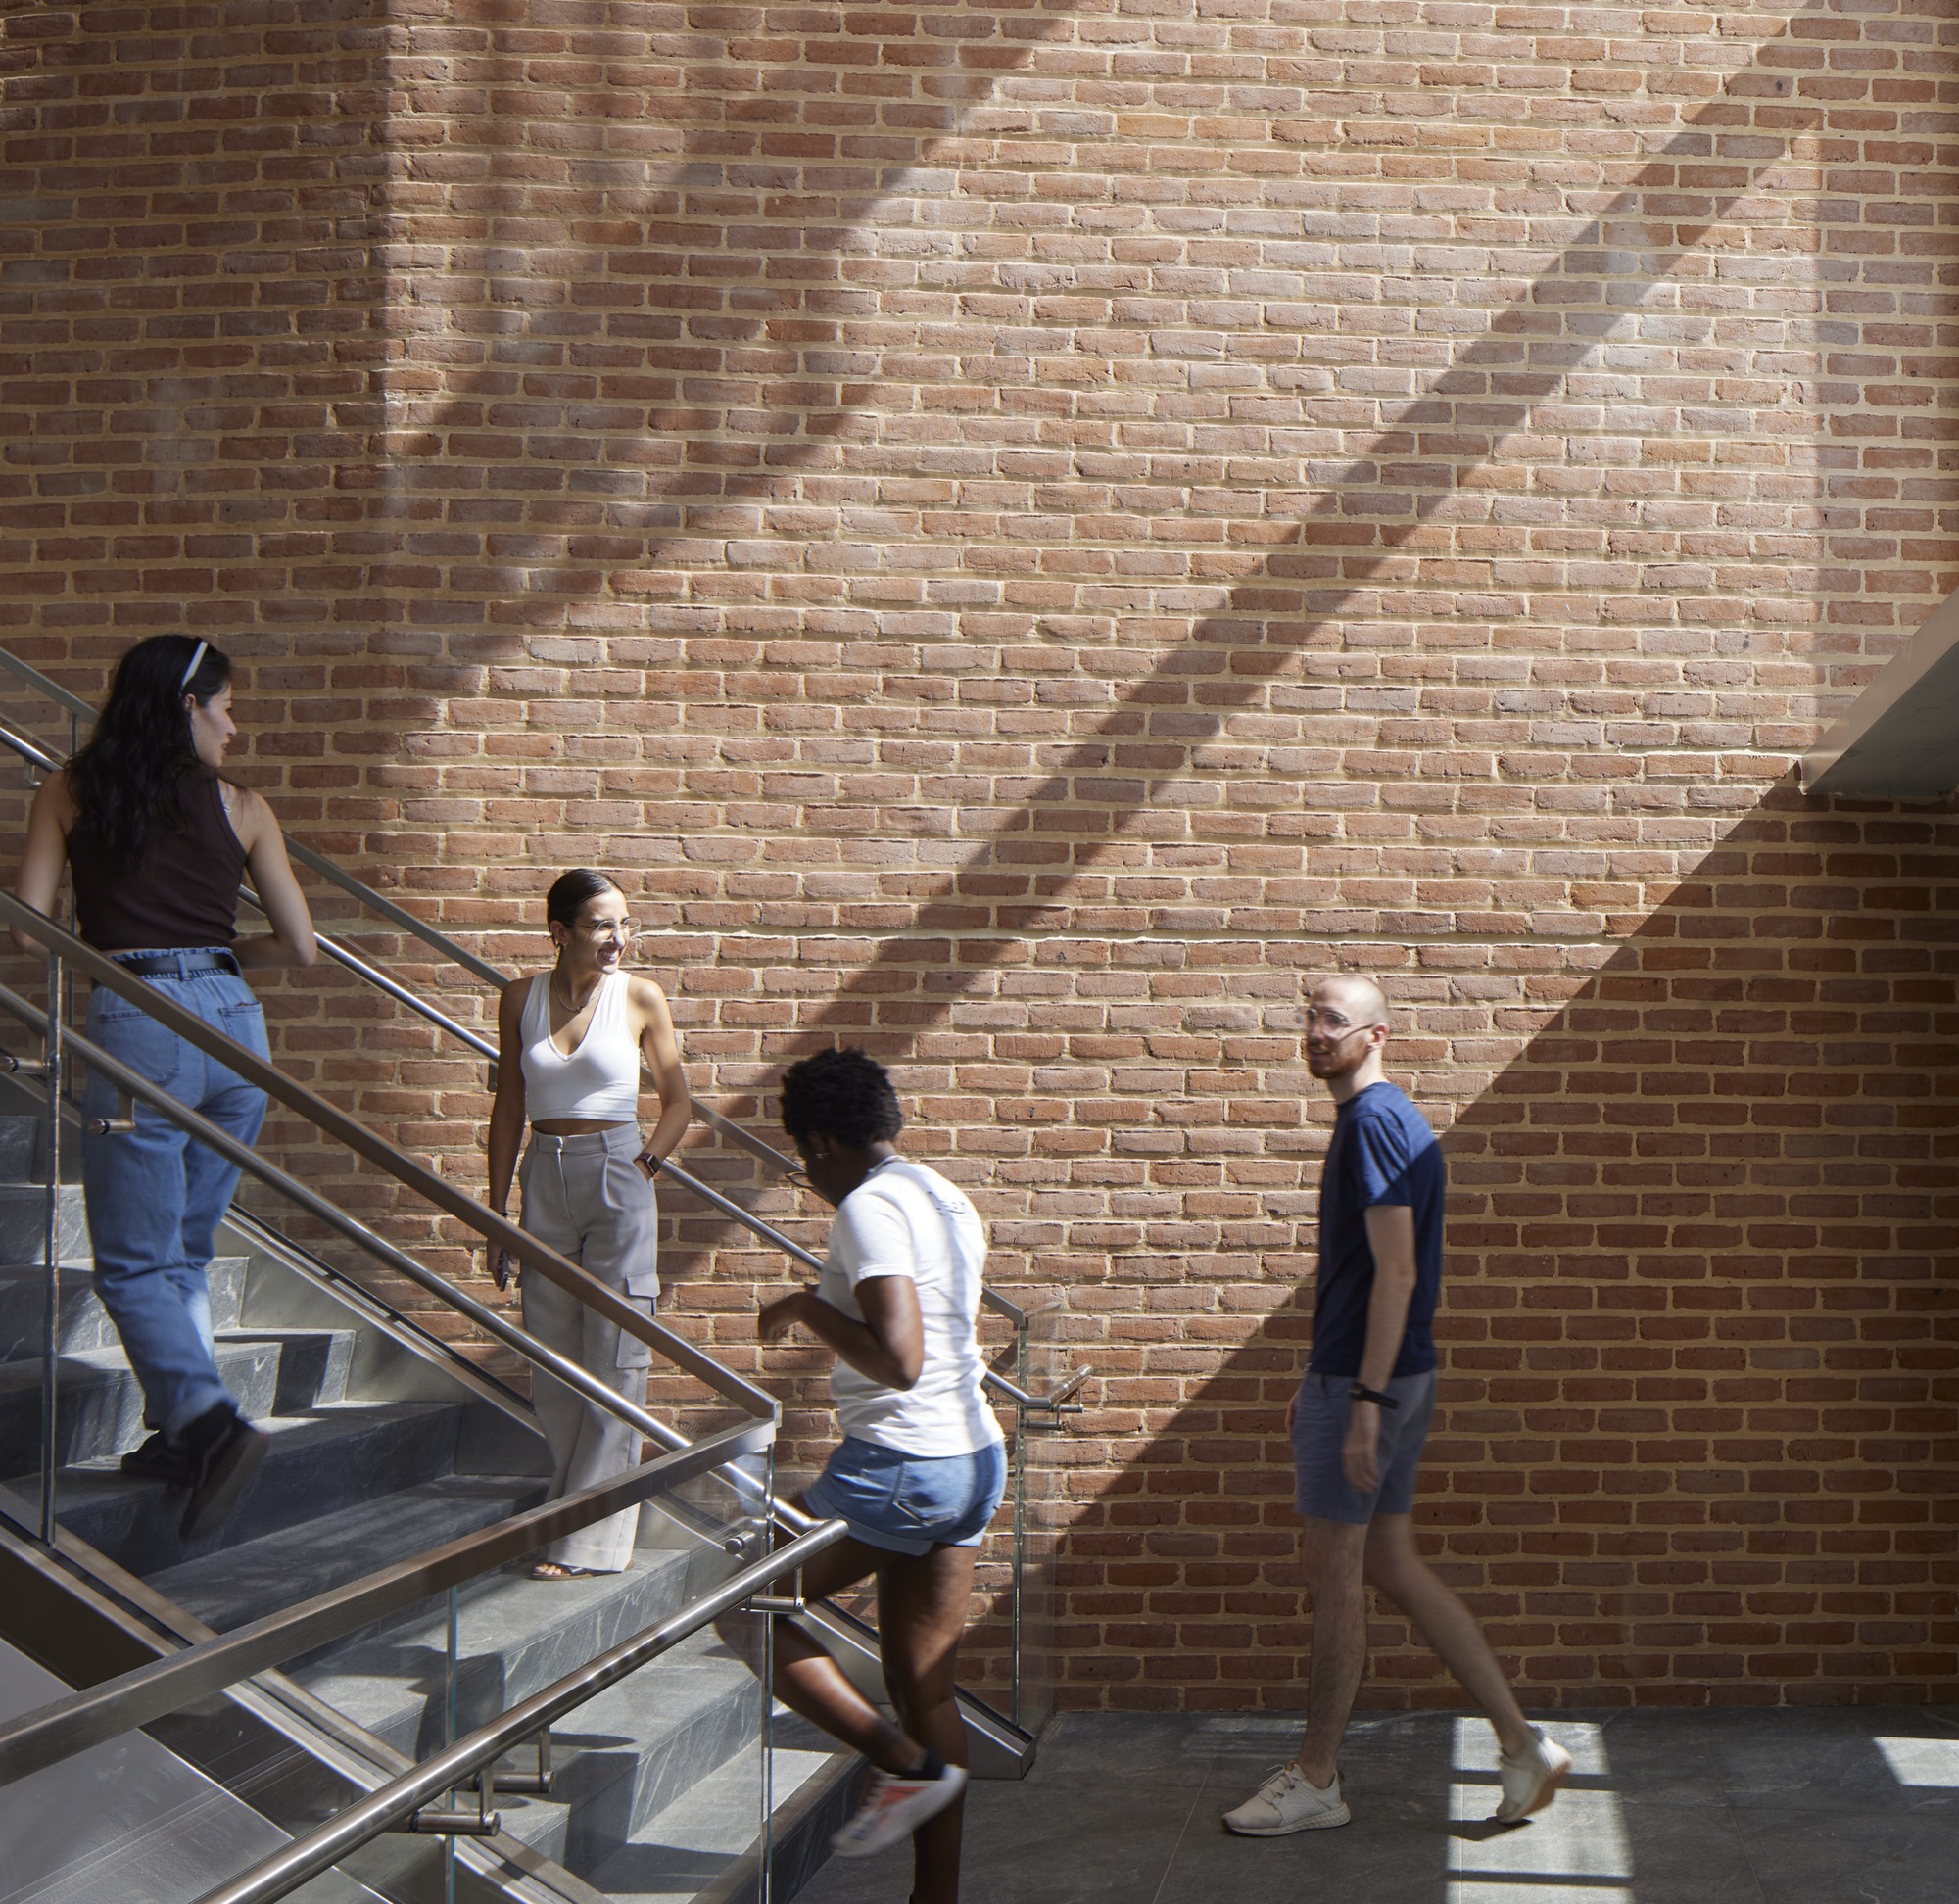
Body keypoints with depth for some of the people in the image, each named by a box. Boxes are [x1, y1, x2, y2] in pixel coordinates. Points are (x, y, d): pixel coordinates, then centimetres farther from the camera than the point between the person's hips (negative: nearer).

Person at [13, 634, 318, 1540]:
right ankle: (180, 1431, 19)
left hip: (137, 1024, -3)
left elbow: (28, 932, 1)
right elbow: (299, 945, 10)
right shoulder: (239, 806, 8)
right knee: (184, 1251, 17)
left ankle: (212, 1420, -16)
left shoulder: (68, 792, 5)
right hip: (232, 1024, 3)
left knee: (132, 1264, 2)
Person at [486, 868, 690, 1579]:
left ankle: (593, 1542, 1)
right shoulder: (522, 998, 4)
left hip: (618, 1180, -3)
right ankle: (571, 1518, 20)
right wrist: (497, 1210, 9)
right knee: (553, 1367, 8)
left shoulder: (641, 997, -3)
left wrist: (642, 1165, -6)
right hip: (546, 1180, 3)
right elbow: (509, 1107, 10)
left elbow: (678, 1102, 6)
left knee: (614, 1365, -4)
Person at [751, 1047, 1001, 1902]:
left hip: (896, 1468, -9)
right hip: (973, 1460, 9)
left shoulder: (869, 1208, -15)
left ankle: (904, 1762, 2)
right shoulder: (948, 1200, 13)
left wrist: (809, 1308, -11)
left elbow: (898, 1361, -25)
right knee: (926, 1692, 12)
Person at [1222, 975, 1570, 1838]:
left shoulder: (1375, 1123, -16)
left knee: (1334, 1578, 0)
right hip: (1353, 1376, 10)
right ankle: (1521, 1742, 14)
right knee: (1390, 1566, 12)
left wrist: (1363, 1402, -23)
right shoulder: (1372, 1121, 16)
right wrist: (1317, 1382, 24)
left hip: (1366, 1381, -10)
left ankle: (1315, 1780, 12)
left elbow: (1395, 1273, -22)